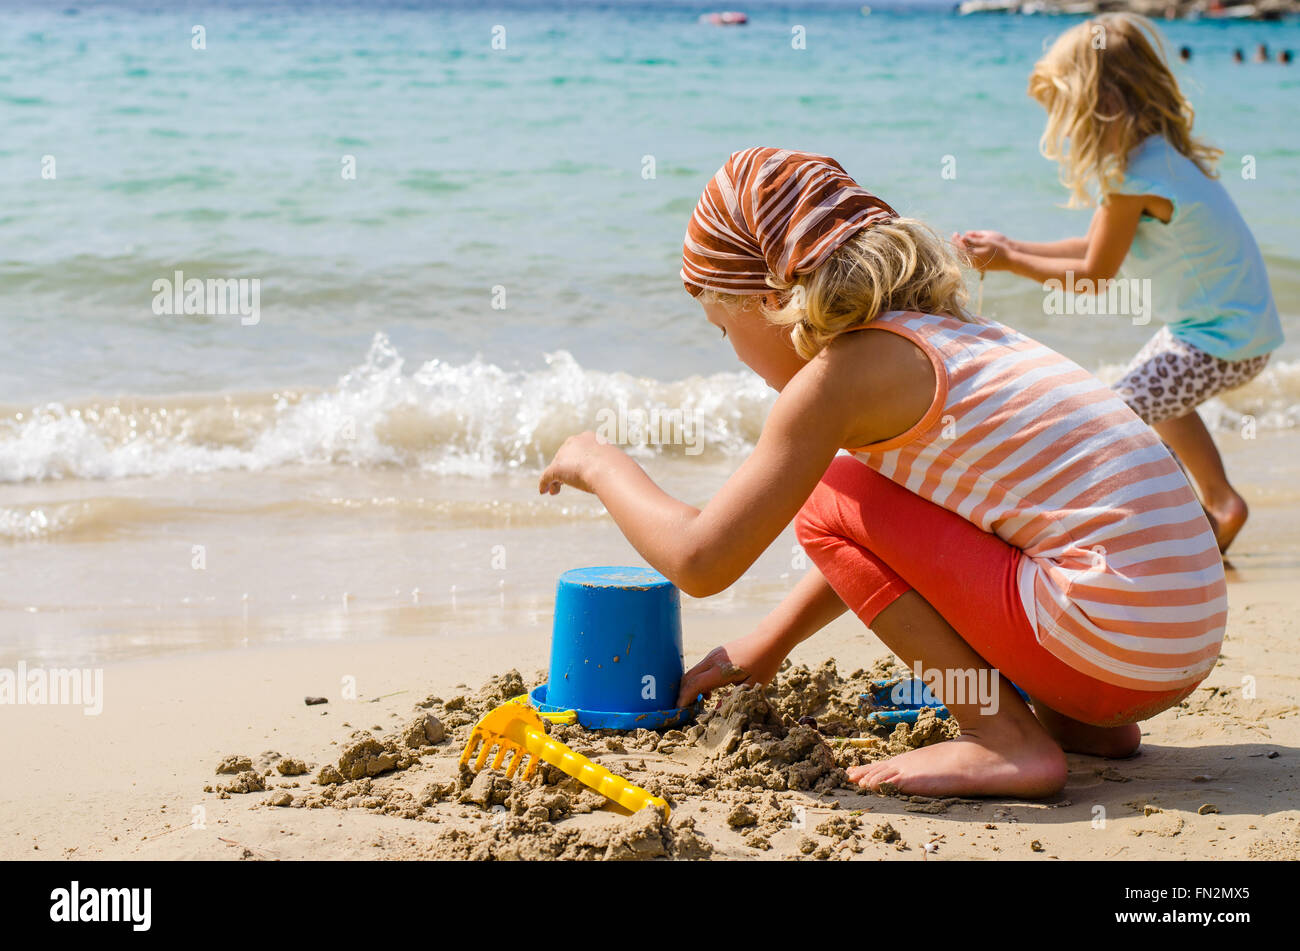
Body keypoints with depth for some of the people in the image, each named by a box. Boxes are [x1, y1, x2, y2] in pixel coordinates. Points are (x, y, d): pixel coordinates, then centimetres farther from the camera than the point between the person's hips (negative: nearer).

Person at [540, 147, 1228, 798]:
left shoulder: (842, 369, -9)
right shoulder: (944, 335, 19)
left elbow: (700, 563, -8)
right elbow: (878, 545, 33)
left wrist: (600, 464, 10)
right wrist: (768, 643, 37)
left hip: (1116, 644, -9)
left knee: (827, 505, 1)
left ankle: (1006, 738, -4)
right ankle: (1077, 721, 17)